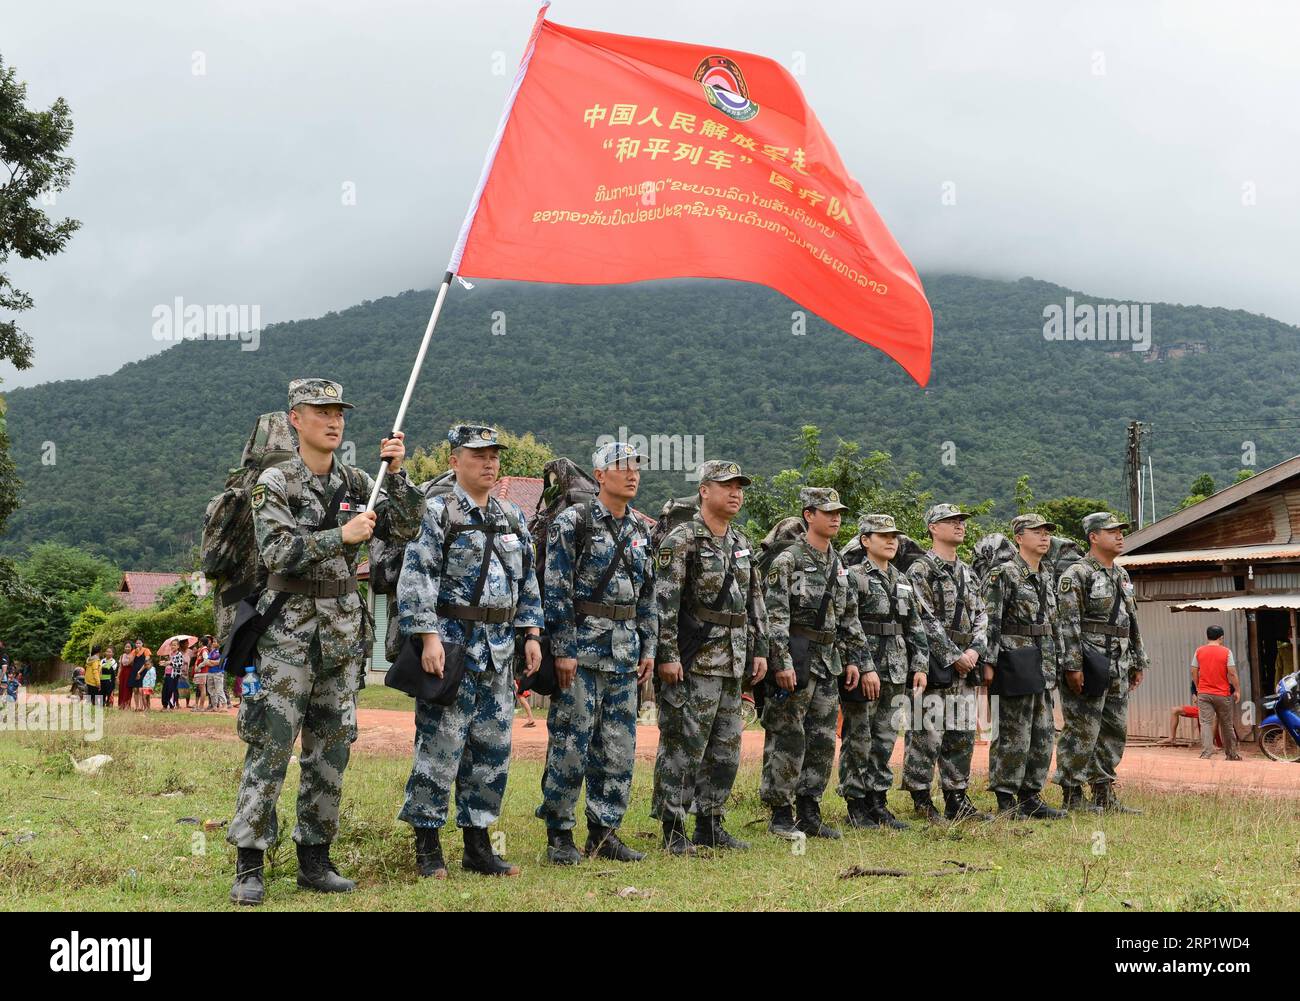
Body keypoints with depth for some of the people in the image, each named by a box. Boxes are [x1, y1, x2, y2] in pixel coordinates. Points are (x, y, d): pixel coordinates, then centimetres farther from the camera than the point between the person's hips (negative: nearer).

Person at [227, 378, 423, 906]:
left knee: (331, 748, 9)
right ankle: (248, 867, -2)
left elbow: (405, 528, 3)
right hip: (290, 628, -5)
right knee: (271, 744, -7)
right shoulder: (275, 482, -5)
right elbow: (277, 551, -16)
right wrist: (341, 535, -21)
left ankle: (315, 860, 18)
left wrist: (396, 474, -9)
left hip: (344, 628, 5)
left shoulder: (356, 482, 9)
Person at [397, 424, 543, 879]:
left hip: (500, 648, 6)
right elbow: (416, 580, -11)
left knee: (493, 748, 8)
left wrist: (531, 634, 10)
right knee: (440, 744, -5)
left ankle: (477, 845, 18)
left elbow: (528, 581, 18)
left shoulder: (513, 517, 14)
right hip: (452, 642, -6)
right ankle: (428, 847, 6)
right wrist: (429, 637, -19)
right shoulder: (436, 513, -5)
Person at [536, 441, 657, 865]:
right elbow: (556, 591, -11)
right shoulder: (572, 522, -6)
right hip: (583, 646, -7)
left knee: (619, 747, 8)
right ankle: (559, 835, 6)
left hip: (626, 652, 7)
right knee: (571, 742, -3)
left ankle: (604, 832, 17)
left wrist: (648, 647, 12)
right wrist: (563, 650, -15)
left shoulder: (640, 530, 14)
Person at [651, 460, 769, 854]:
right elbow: (664, 601, -15)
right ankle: (674, 831, 2)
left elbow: (756, 601, 20)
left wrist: (760, 649, 14)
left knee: (726, 748, 12)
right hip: (694, 659, -8)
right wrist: (667, 654, -19)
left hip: (733, 661, 8)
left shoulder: (742, 544, 15)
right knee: (683, 746, -4)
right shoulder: (682, 540, -9)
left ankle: (710, 824, 21)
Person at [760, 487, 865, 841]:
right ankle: (781, 815, 3)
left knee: (823, 741, 9)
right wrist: (781, 662, -21)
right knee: (788, 739, -4)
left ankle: (809, 812, 17)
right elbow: (774, 616, -16)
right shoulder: (788, 560, -9)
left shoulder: (839, 565, 15)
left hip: (828, 662, 8)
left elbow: (850, 616, 21)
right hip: (795, 661, -8)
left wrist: (853, 658, 15)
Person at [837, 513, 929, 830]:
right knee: (858, 741, 0)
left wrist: (920, 666, 8)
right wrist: (866, 668, -20)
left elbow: (916, 628, 17)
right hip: (863, 672, -7)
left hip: (896, 673, 7)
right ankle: (856, 807, 7)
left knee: (885, 740, 10)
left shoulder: (903, 582, 16)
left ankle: (878, 803, 18)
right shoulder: (854, 577, -7)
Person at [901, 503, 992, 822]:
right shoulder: (920, 570, -6)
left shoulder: (968, 573, 18)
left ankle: (957, 799, 16)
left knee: (963, 734, 9)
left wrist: (975, 650, -2)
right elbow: (925, 619, -14)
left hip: (965, 663, 7)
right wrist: (954, 656, -16)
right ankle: (921, 799, 3)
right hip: (934, 662, -7)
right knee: (927, 733, -5)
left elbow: (980, 615, 15)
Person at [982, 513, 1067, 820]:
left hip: (1043, 667, 8)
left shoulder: (1047, 577, 17)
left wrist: (1057, 661, 18)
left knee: (1044, 735, 10)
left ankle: (1030, 797, 18)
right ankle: (1006, 802, 2)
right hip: (1015, 664, -8)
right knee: (1013, 735, -5)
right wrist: (988, 662, -17)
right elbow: (989, 622, -13)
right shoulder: (1003, 574, -8)